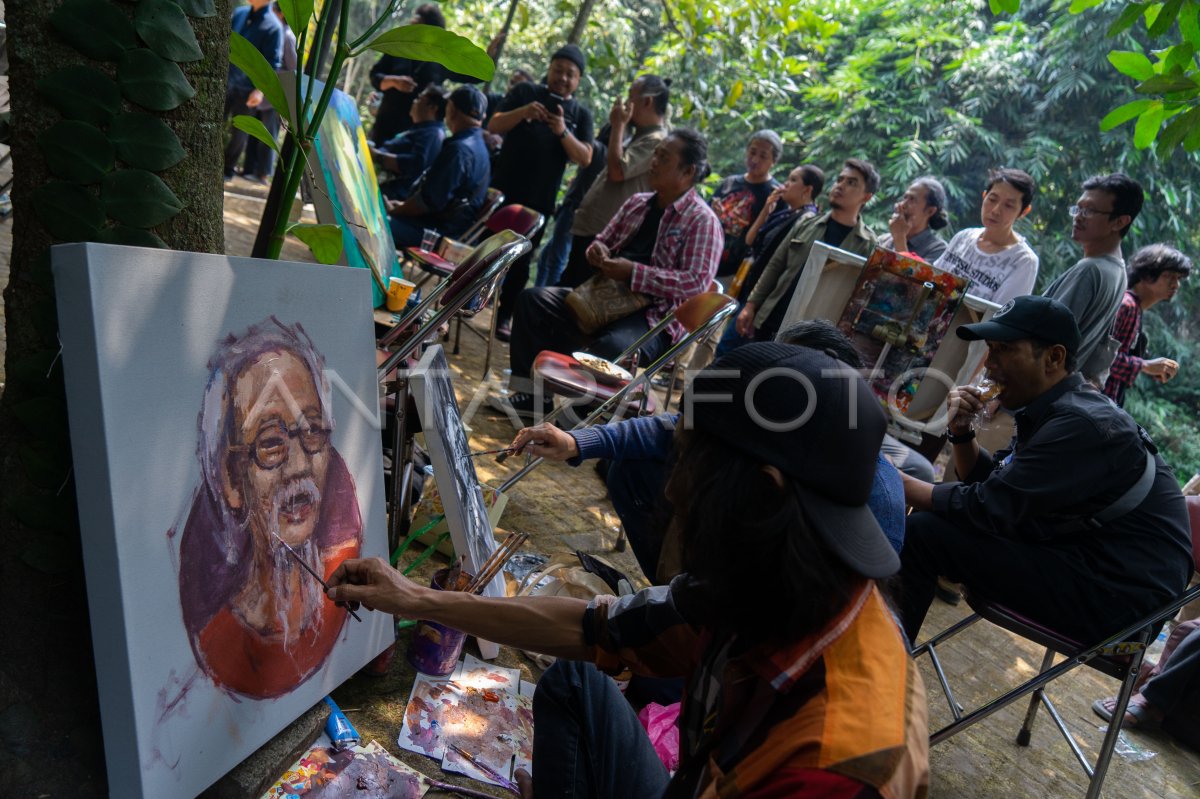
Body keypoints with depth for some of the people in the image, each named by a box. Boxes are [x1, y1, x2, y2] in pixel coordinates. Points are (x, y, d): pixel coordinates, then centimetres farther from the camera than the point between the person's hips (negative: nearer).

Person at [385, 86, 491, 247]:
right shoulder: (476, 144, 13)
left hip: (438, 231, -11)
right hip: (441, 221, 11)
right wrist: (403, 205, 16)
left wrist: (394, 210, -6)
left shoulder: (459, 149, -21)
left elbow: (429, 200, -22)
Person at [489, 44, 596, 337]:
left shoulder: (581, 114, 6)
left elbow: (585, 158, -6)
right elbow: (494, 126, -6)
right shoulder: (524, 92, 3)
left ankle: (503, 317, 15)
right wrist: (523, 112, -25)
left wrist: (563, 132, -23)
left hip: (540, 201, 1)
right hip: (504, 190, -1)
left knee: (521, 261, 7)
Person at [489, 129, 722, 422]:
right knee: (533, 300, -4)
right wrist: (597, 252, -2)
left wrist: (632, 272, -23)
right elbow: (604, 242, 25)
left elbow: (696, 282, -20)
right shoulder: (637, 203, 13)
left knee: (610, 348, -38)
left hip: (656, 317, -8)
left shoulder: (703, 221, -9)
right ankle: (532, 397, -3)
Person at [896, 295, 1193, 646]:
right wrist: (962, 430, -3)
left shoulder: (1082, 423, -22)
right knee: (936, 511, 11)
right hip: (1085, 560, 10)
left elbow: (988, 509, -23)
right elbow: (990, 486, 15)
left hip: (1115, 595, -10)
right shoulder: (1051, 408, 8)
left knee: (924, 532, -17)